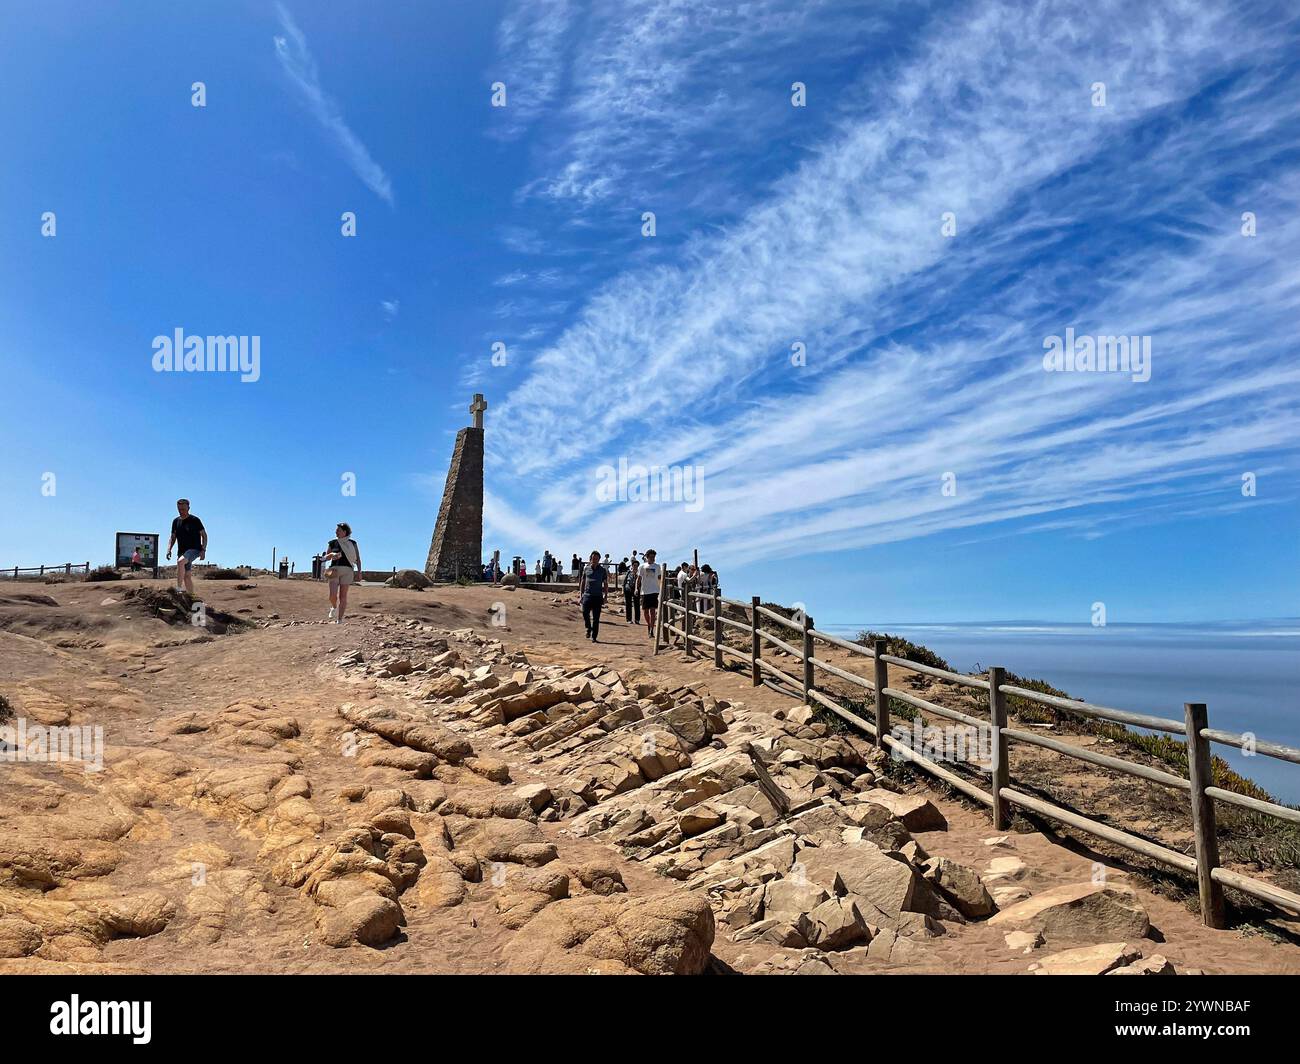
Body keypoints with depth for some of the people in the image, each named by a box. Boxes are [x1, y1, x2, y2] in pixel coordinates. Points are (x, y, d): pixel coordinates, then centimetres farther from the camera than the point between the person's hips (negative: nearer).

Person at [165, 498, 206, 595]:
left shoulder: (195, 520, -3)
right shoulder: (176, 521, 12)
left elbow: (204, 535, -3)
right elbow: (172, 538, 17)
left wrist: (203, 550, -13)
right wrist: (169, 550, 0)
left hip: (194, 549, -6)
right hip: (182, 551, 6)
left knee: (180, 561, -32)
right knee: (186, 576, 5)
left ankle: (179, 587, -31)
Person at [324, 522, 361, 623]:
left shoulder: (352, 543, 7)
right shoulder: (333, 543, 11)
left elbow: (358, 558, 7)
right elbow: (326, 557, 16)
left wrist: (358, 571, -5)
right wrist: (331, 555, -7)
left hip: (347, 570, -1)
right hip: (334, 570, 1)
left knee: (343, 596, -4)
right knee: (332, 595, -13)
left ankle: (339, 620, -1)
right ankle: (334, 607, 20)